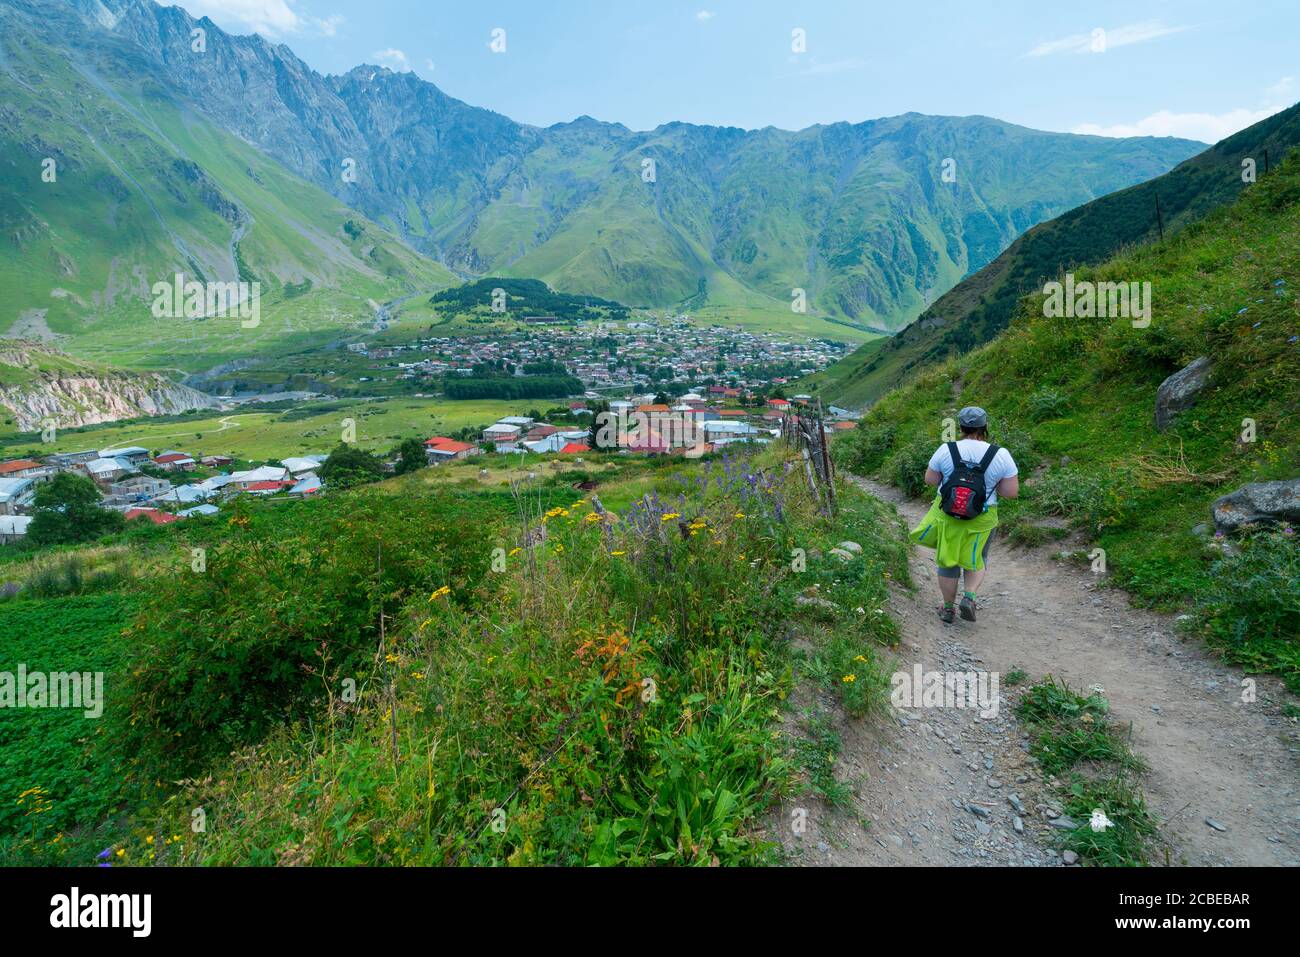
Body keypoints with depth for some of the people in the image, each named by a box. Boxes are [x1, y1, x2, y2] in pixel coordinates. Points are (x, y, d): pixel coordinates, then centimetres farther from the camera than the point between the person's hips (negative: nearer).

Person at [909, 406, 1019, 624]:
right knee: (976, 560, 24)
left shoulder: (946, 450, -12)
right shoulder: (1000, 455, -12)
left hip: (947, 515, 0)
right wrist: (990, 481, 6)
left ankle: (948, 608, 26)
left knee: (948, 561, 17)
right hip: (982, 519, 0)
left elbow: (930, 480, -3)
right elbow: (1011, 492, -9)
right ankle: (969, 597, 4)